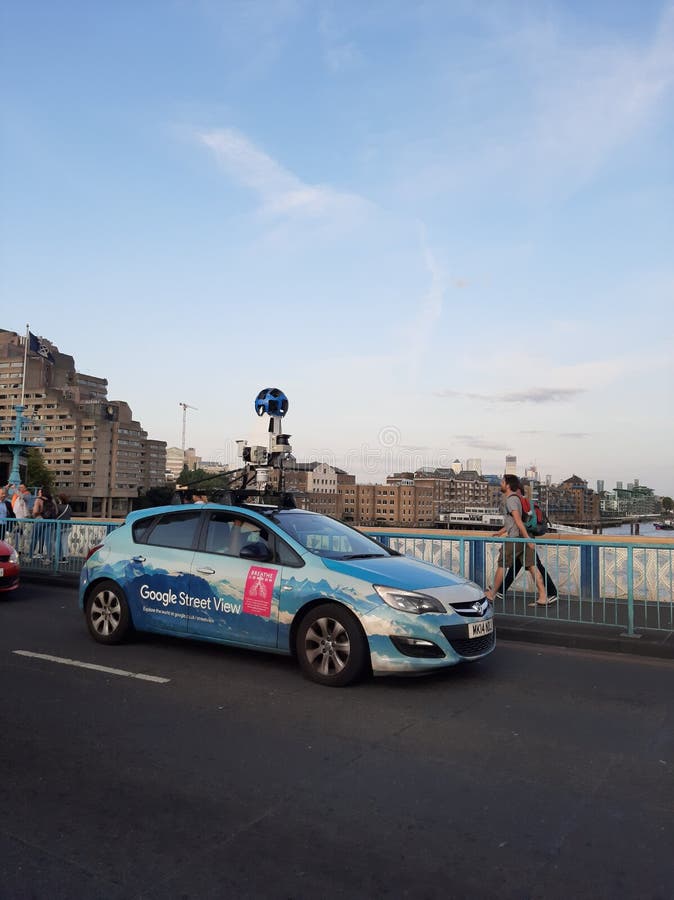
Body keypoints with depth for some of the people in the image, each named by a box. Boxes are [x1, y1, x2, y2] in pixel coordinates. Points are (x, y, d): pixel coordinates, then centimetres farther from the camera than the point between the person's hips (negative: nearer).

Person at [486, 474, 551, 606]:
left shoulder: (511, 500, -12)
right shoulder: (515, 499, 19)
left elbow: (518, 521, -20)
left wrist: (528, 539, -25)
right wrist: (501, 532, 37)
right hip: (523, 538, 9)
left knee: (501, 566, 5)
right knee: (532, 567, 1)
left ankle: (492, 594, 16)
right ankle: (543, 597, -5)